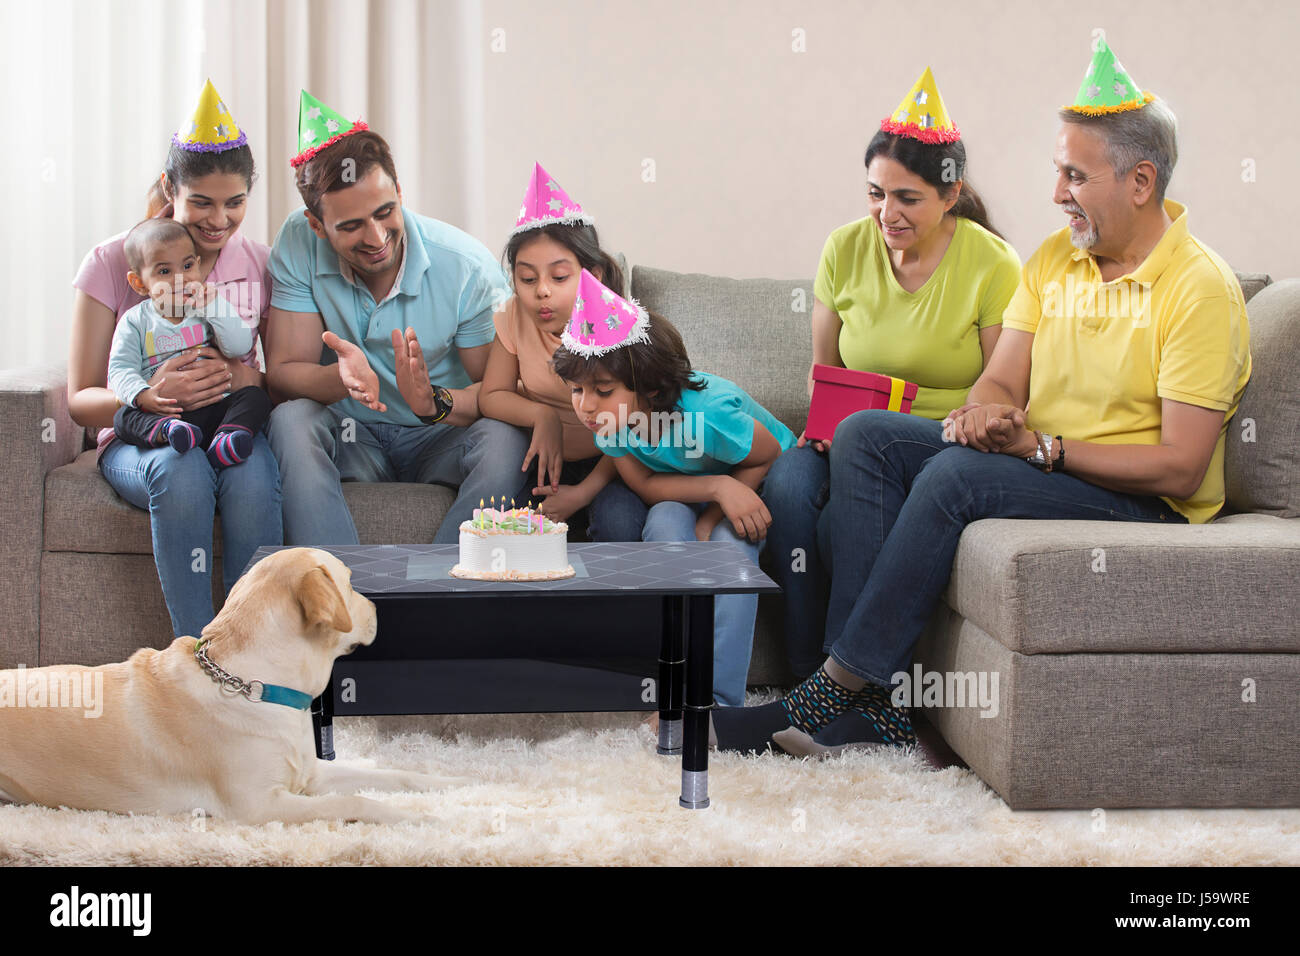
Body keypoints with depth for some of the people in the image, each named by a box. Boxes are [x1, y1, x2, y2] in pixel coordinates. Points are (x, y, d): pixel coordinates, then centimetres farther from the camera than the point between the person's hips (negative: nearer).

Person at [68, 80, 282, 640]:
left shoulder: (260, 264, 6)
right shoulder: (111, 263, -2)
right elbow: (80, 401, -3)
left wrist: (250, 379, -19)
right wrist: (153, 395, -25)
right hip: (138, 438, -2)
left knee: (252, 475, -35)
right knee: (181, 473, -38)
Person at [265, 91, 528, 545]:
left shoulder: (467, 266, -16)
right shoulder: (298, 245, -11)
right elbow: (282, 374, -13)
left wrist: (434, 402, -37)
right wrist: (341, 379, -36)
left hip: (442, 438, -1)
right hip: (350, 439, 1)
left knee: (506, 440, -32)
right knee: (289, 420, -30)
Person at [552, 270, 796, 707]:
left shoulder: (706, 414, -38)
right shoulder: (610, 422, -24)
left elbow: (769, 457, -21)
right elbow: (646, 486, -18)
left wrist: (710, 520, -26)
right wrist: (717, 488, -35)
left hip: (757, 486, -4)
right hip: (684, 494, 4)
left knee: (730, 542, -32)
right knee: (666, 521, -28)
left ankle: (719, 699, -32)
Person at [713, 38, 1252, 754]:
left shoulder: (1200, 290, -14)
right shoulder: (1054, 257, 8)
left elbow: (1181, 469, -19)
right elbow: (1001, 380, 5)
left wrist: (1039, 445, -24)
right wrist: (983, 414, -20)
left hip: (1144, 503, -8)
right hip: (1035, 464, 8)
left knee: (959, 474, -31)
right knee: (864, 435, -10)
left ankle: (833, 690, -24)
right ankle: (871, 706, -21)